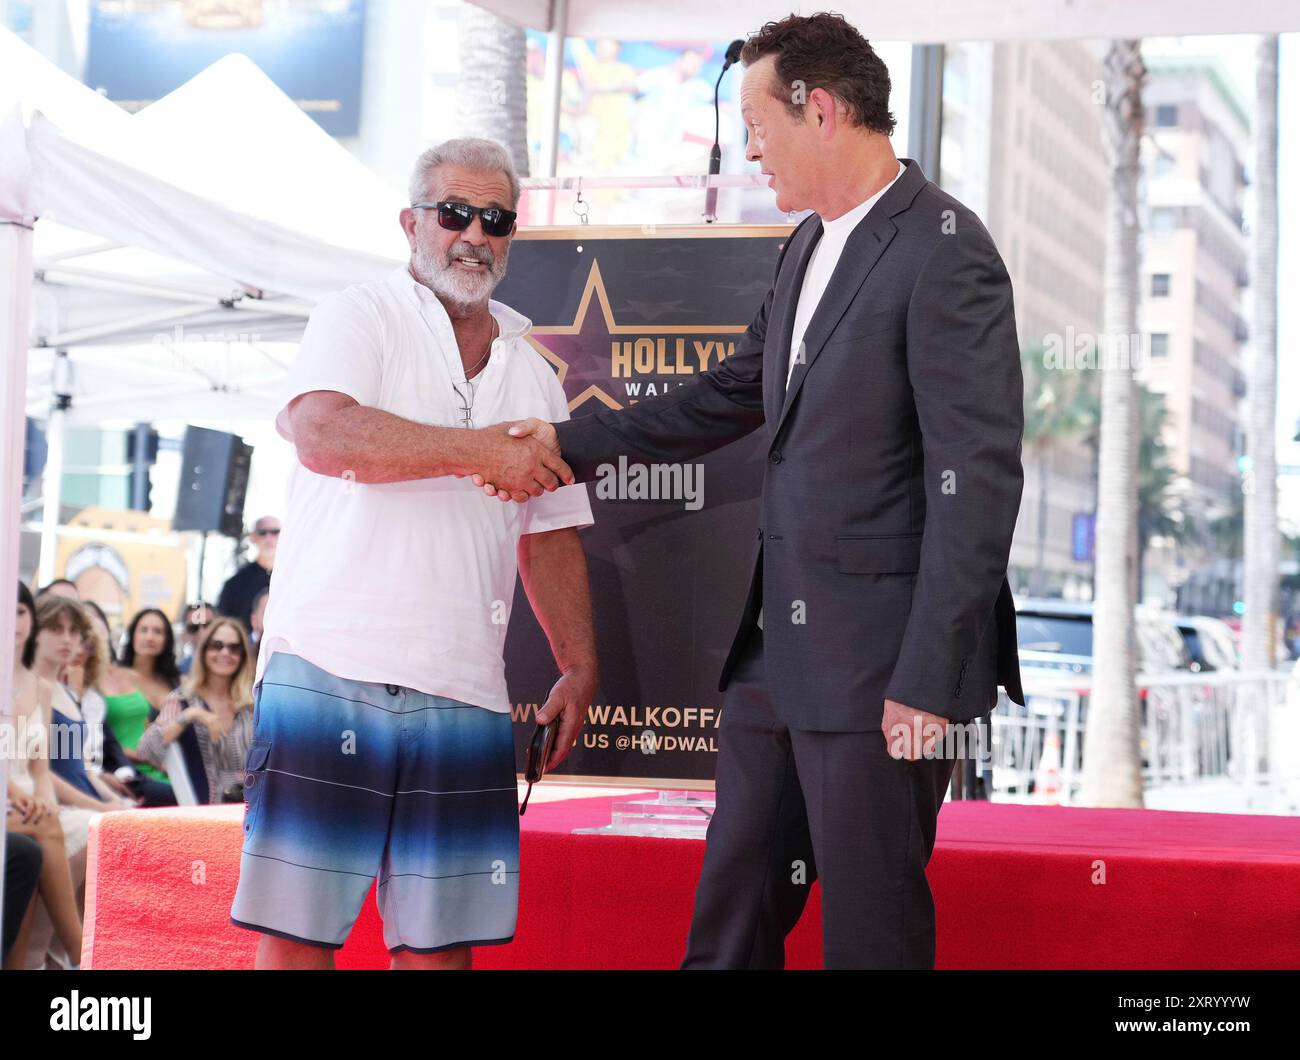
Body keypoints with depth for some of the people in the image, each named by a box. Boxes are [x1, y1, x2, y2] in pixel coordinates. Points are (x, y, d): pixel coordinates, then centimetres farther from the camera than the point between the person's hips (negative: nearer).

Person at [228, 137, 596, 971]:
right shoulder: (360, 318, 4)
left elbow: (553, 534, 23)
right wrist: (479, 450, -17)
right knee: (297, 925, -4)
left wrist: (580, 668, 14)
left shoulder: (531, 373, 20)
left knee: (441, 936, 3)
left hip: (464, 691, 5)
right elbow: (323, 432, -16)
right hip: (335, 667, -4)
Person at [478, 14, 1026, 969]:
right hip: (778, 647, 9)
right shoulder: (809, 247, 13)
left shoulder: (944, 252, -15)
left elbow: (978, 476, -19)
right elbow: (731, 398, 25)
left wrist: (929, 679, -21)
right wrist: (572, 443, 20)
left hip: (877, 661, -9)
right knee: (728, 920, 14)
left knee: (871, 928, 2)